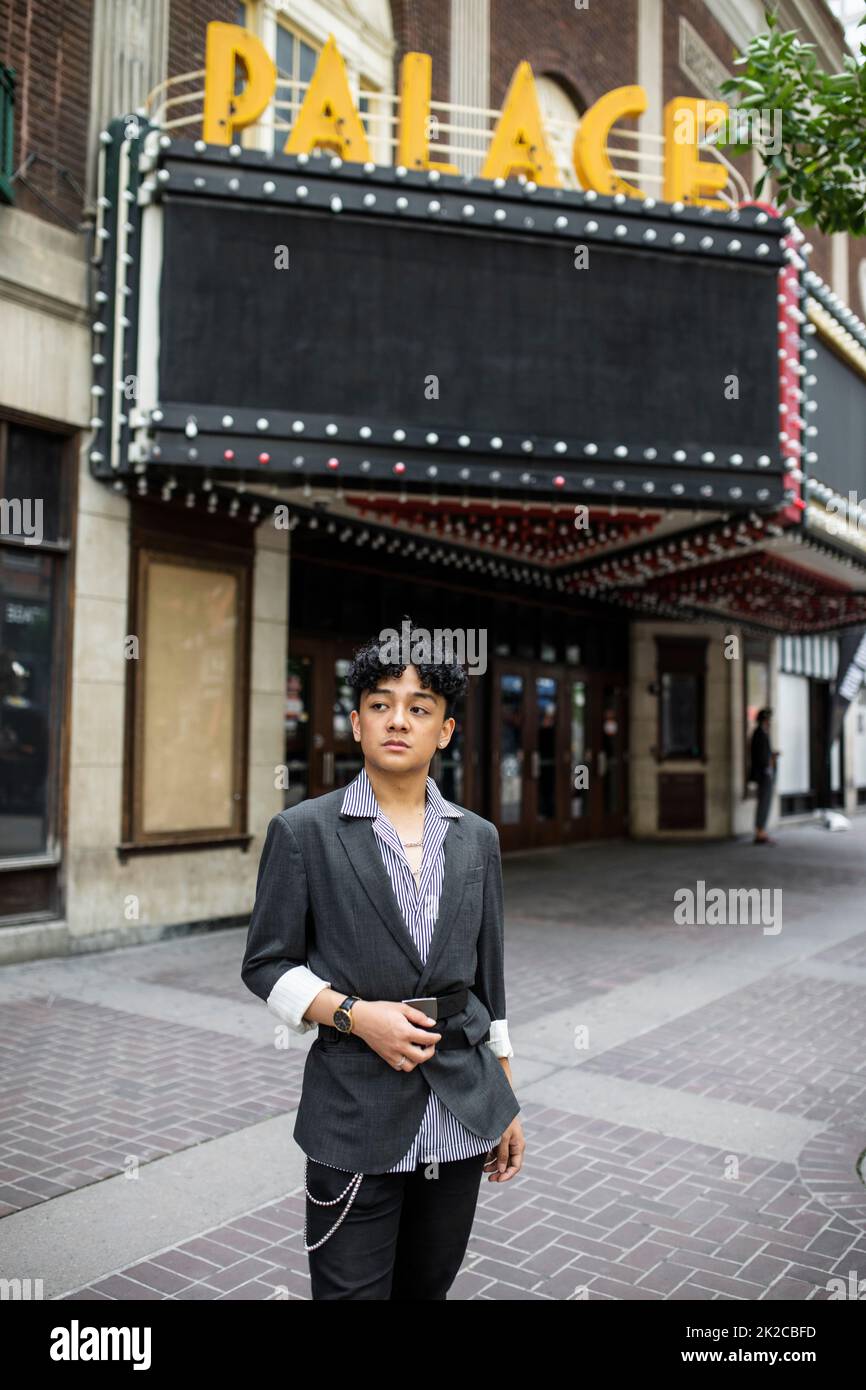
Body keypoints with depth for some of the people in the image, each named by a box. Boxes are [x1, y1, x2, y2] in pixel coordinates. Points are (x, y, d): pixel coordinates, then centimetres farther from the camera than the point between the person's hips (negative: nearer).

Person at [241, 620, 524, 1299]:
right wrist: (355, 1014, -16)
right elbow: (265, 966, -2)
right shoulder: (304, 830, -5)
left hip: (463, 1110, 4)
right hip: (357, 1113, -3)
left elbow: (488, 975, 11)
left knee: (429, 1287, 17)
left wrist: (506, 1101, 13)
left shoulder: (477, 838, 6)